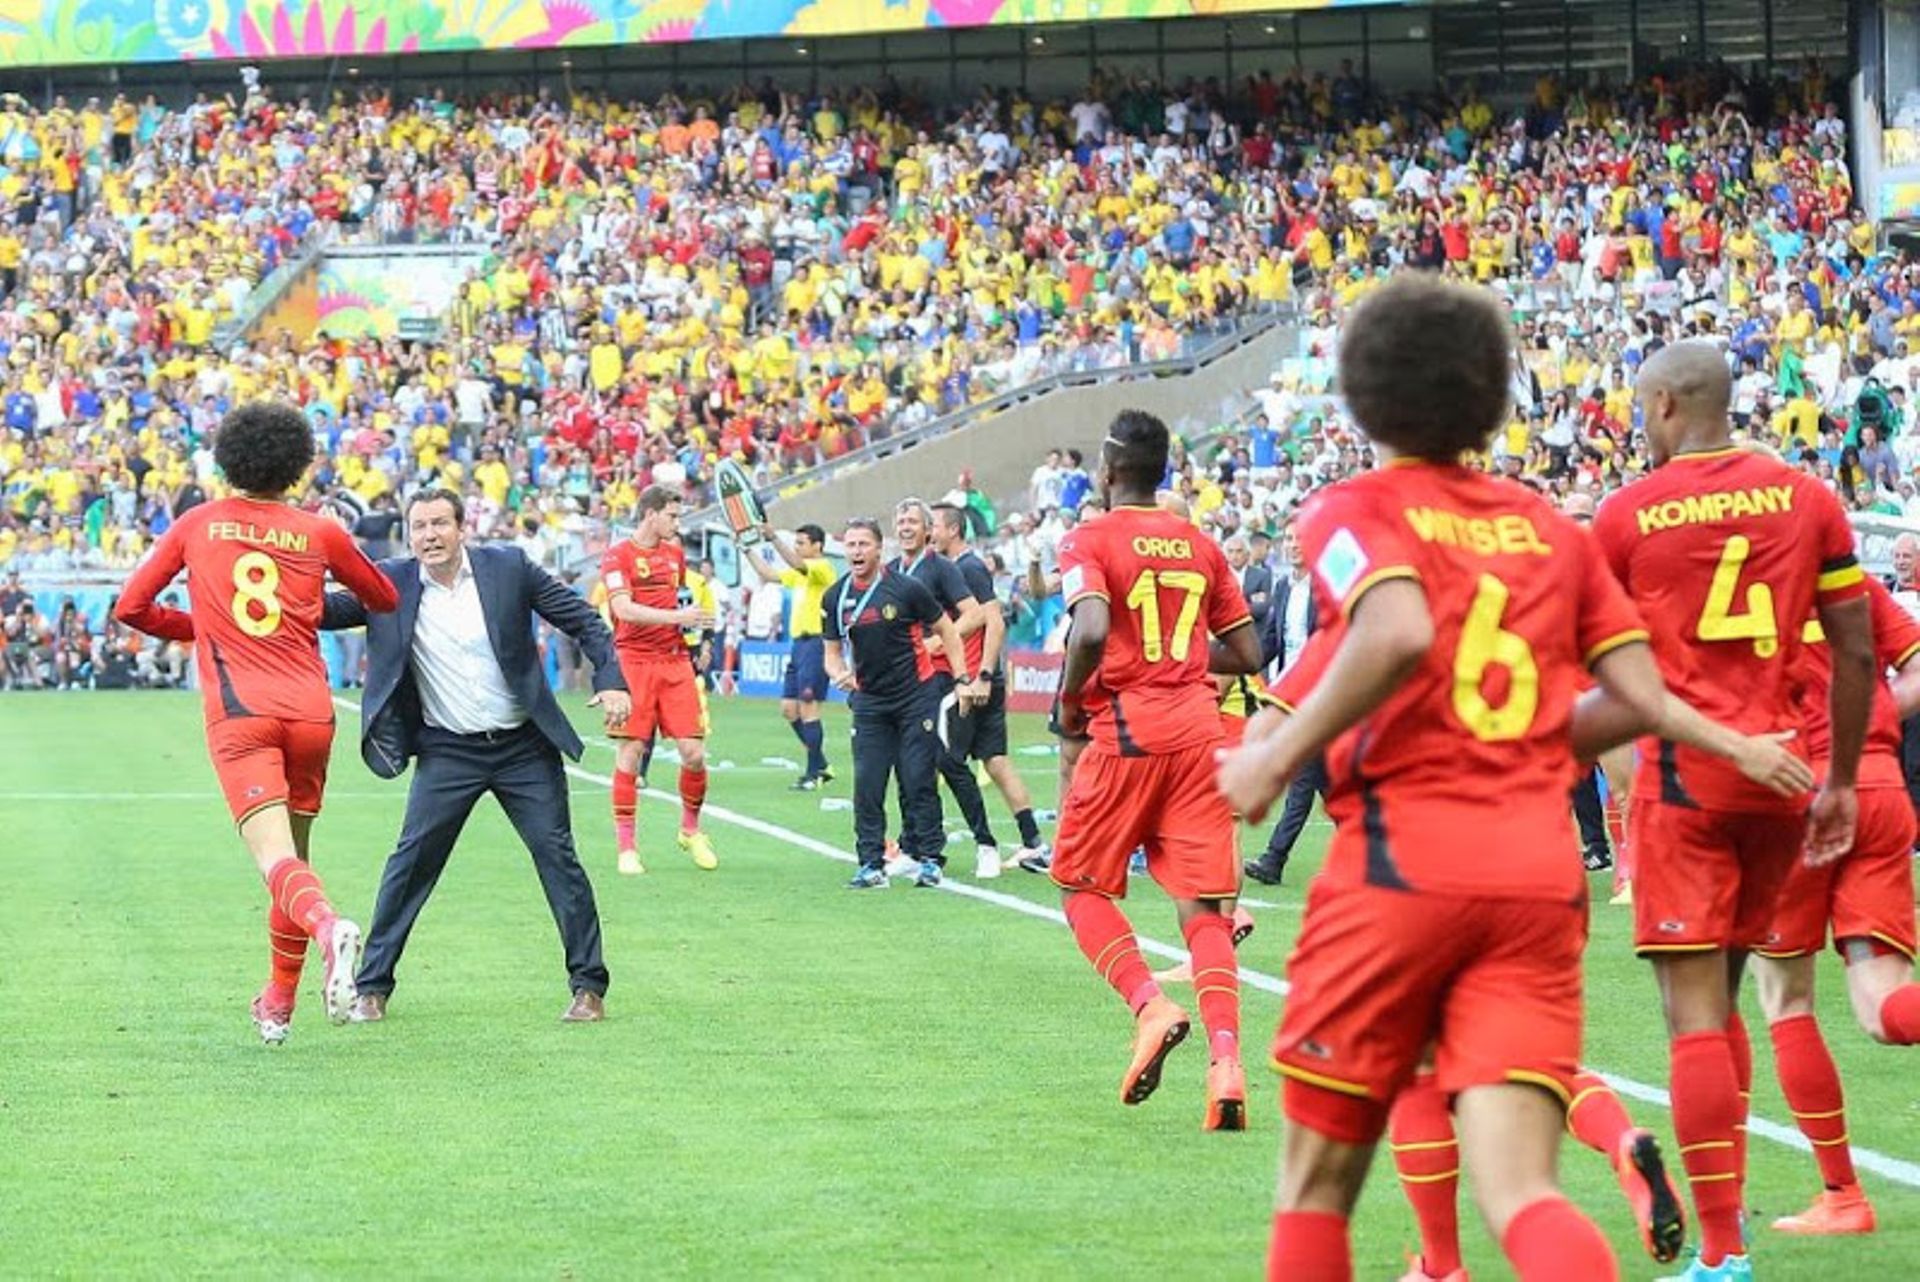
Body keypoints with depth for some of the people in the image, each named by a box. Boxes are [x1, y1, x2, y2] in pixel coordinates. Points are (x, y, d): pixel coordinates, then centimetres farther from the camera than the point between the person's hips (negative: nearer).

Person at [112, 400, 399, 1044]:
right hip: (311, 712, 2)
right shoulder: (320, 534, 8)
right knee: (296, 852, 18)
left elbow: (131, 607, 14)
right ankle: (279, 1004, 25)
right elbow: (386, 601, 23)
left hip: (239, 716, -2)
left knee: (276, 857, -15)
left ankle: (330, 928, -46)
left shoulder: (198, 525, 9)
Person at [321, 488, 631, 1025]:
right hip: (447, 751, 0)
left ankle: (588, 986, 7)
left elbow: (582, 619, 1)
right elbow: (331, 609, -6)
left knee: (557, 855, -3)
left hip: (523, 744, 0)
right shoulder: (392, 584, -2)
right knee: (411, 860, -7)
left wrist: (610, 680, -11)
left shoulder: (508, 567, -4)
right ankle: (372, 987, 2)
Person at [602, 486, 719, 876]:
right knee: (630, 753, -4)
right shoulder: (618, 556, -4)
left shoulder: (675, 553, 16)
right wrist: (676, 616, -24)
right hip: (634, 663, -5)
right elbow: (624, 609, -17)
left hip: (675, 661, 5)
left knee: (693, 752, -2)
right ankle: (626, 847, 3)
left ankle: (691, 830, 19)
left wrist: (691, 617, 10)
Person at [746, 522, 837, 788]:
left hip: (815, 643, -10)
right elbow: (768, 574, 26)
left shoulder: (823, 569, -8)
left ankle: (815, 773, -3)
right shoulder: (800, 574, 20)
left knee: (807, 707, -9)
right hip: (798, 644, 10)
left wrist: (773, 539, -35)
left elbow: (798, 564, -27)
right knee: (789, 708, 10)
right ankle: (821, 766, 18)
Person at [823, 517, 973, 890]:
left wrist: (963, 679, -5)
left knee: (918, 782, -4)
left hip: (915, 695, -3)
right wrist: (839, 674, -12)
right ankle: (871, 864, -1)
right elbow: (833, 650, 12)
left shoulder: (906, 588, -9)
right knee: (867, 785, -4)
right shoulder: (836, 598, 2)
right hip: (869, 701, 3)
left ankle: (927, 858, 6)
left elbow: (946, 630, 0)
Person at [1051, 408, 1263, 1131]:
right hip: (1198, 728, 4)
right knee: (1202, 907, 1)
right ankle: (1226, 1059, -16)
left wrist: (1069, 701, -4)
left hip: (1126, 732, -4)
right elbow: (1246, 654, 13)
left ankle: (1149, 1005, -10)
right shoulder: (1199, 545, 13)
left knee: (1082, 886, 12)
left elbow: (1092, 632, -21)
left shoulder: (1090, 542, -4)